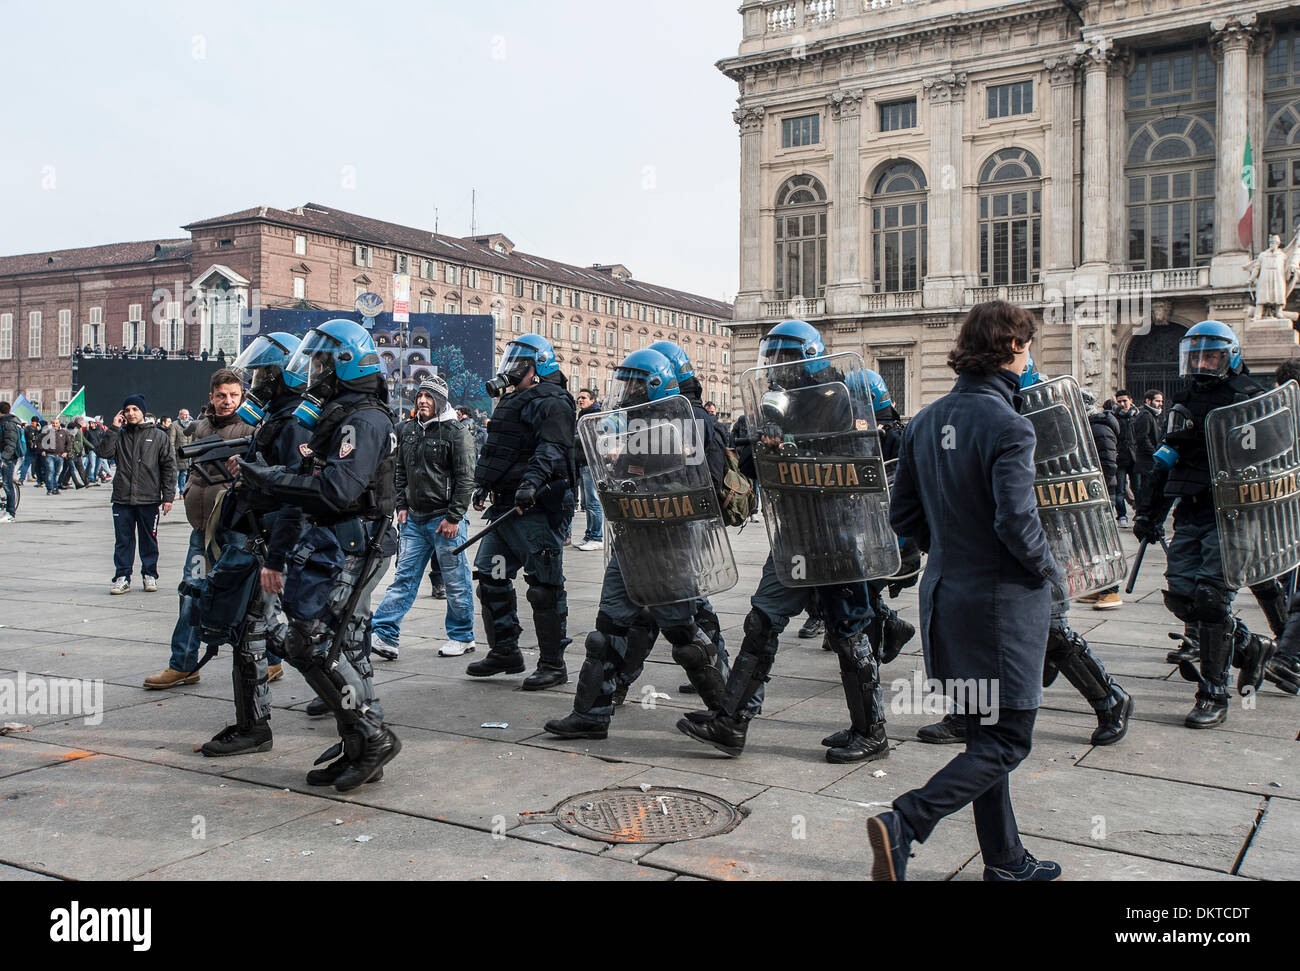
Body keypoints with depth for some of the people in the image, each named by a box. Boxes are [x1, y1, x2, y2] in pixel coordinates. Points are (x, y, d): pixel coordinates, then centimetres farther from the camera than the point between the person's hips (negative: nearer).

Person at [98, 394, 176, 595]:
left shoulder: (158, 436, 4)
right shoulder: (119, 435, 10)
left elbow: (169, 466, 3)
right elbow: (105, 452, -6)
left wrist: (168, 496, -2)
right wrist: (113, 429, -6)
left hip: (149, 499, -1)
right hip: (122, 498, 2)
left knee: (149, 540, 7)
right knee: (123, 540, 5)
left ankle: (150, 575, 18)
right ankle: (122, 577, 12)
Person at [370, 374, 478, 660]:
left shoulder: (455, 432, -8)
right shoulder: (407, 430, 11)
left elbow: (465, 478, -11)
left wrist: (453, 517, -14)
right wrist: (402, 505, 9)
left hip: (445, 518, -5)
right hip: (414, 518, 6)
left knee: (456, 580, 4)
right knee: (404, 577, 4)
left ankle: (462, 636, 17)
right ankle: (384, 635, 3)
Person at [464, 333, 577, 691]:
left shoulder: (552, 403, -9)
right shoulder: (513, 402, 22)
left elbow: (551, 450, -25)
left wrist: (531, 482, -37)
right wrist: (484, 486, 30)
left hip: (537, 509, -10)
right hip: (506, 506, 10)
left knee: (545, 586, -4)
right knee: (491, 577, 12)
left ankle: (553, 663, 4)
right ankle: (505, 652, 24)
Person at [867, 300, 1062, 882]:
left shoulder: (926, 421, 5)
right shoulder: (1007, 426, -18)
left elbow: (902, 516, 9)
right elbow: (1017, 523, -24)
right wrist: (1050, 570, -6)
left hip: (946, 594, 8)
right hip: (1003, 599, -8)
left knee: (984, 734, 18)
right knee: (1007, 742, 2)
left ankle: (1005, 861, 29)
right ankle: (904, 825, -11)